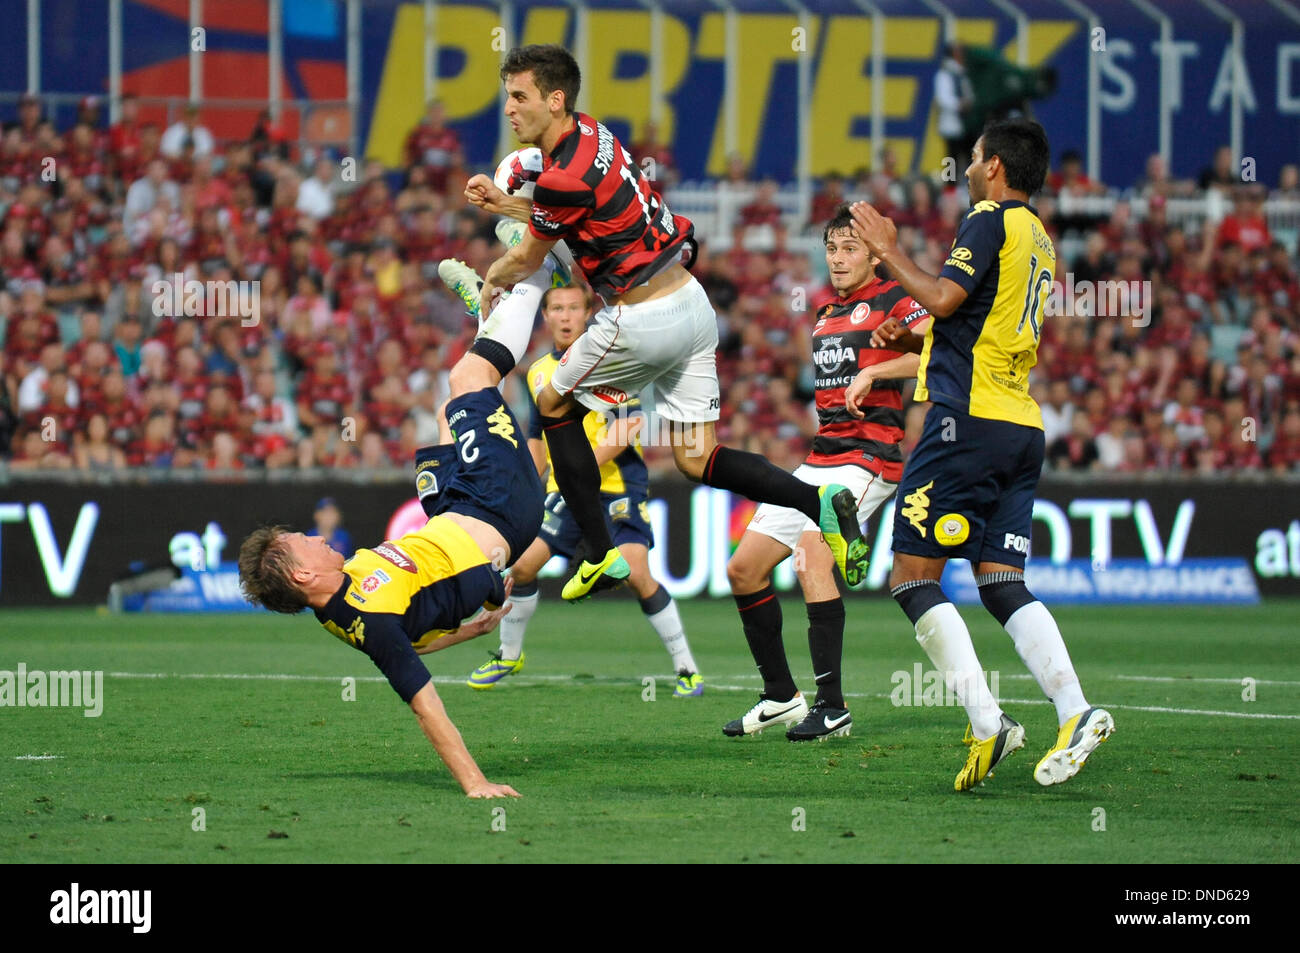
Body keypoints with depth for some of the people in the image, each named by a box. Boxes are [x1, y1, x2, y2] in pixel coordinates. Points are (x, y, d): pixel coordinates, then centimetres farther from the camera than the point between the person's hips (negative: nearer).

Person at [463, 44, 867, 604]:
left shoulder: (565, 176, -21)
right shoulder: (587, 133, 6)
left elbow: (526, 260, -3)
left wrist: (489, 282, 17)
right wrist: (500, 203, 18)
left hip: (643, 321, -9)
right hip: (692, 304, 9)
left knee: (554, 405, 13)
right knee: (696, 461, 9)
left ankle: (601, 556, 13)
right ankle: (820, 503, -8)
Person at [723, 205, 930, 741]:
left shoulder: (892, 300, -4)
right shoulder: (826, 315, 21)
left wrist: (872, 373, -25)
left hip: (869, 456, -9)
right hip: (820, 456, 9)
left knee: (810, 551, -29)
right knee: (743, 569, 5)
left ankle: (831, 707, -27)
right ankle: (780, 697, 16)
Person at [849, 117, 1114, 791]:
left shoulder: (991, 222, -6)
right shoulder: (1039, 242, 21)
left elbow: (944, 298, -18)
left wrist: (889, 251, -5)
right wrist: (919, 342, 22)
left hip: (970, 419, -9)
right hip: (1022, 426, 9)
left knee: (913, 577, -5)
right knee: (1002, 584, 5)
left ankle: (986, 723, -16)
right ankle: (1076, 714, -13)